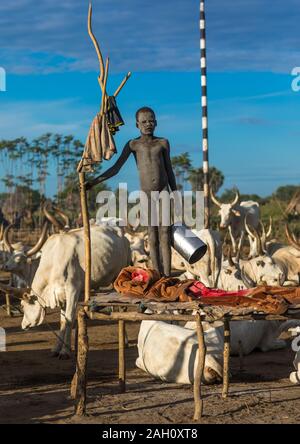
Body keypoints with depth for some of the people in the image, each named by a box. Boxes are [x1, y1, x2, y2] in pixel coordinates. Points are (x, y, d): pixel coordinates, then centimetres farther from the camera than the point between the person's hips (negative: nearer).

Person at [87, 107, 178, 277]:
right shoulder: (133, 145, 3)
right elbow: (116, 168, 2)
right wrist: (95, 181, -7)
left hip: (163, 192, 0)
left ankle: (167, 277, -5)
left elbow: (169, 170, 12)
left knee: (165, 235, -5)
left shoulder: (163, 143, 7)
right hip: (146, 194, 0)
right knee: (153, 238, 1)